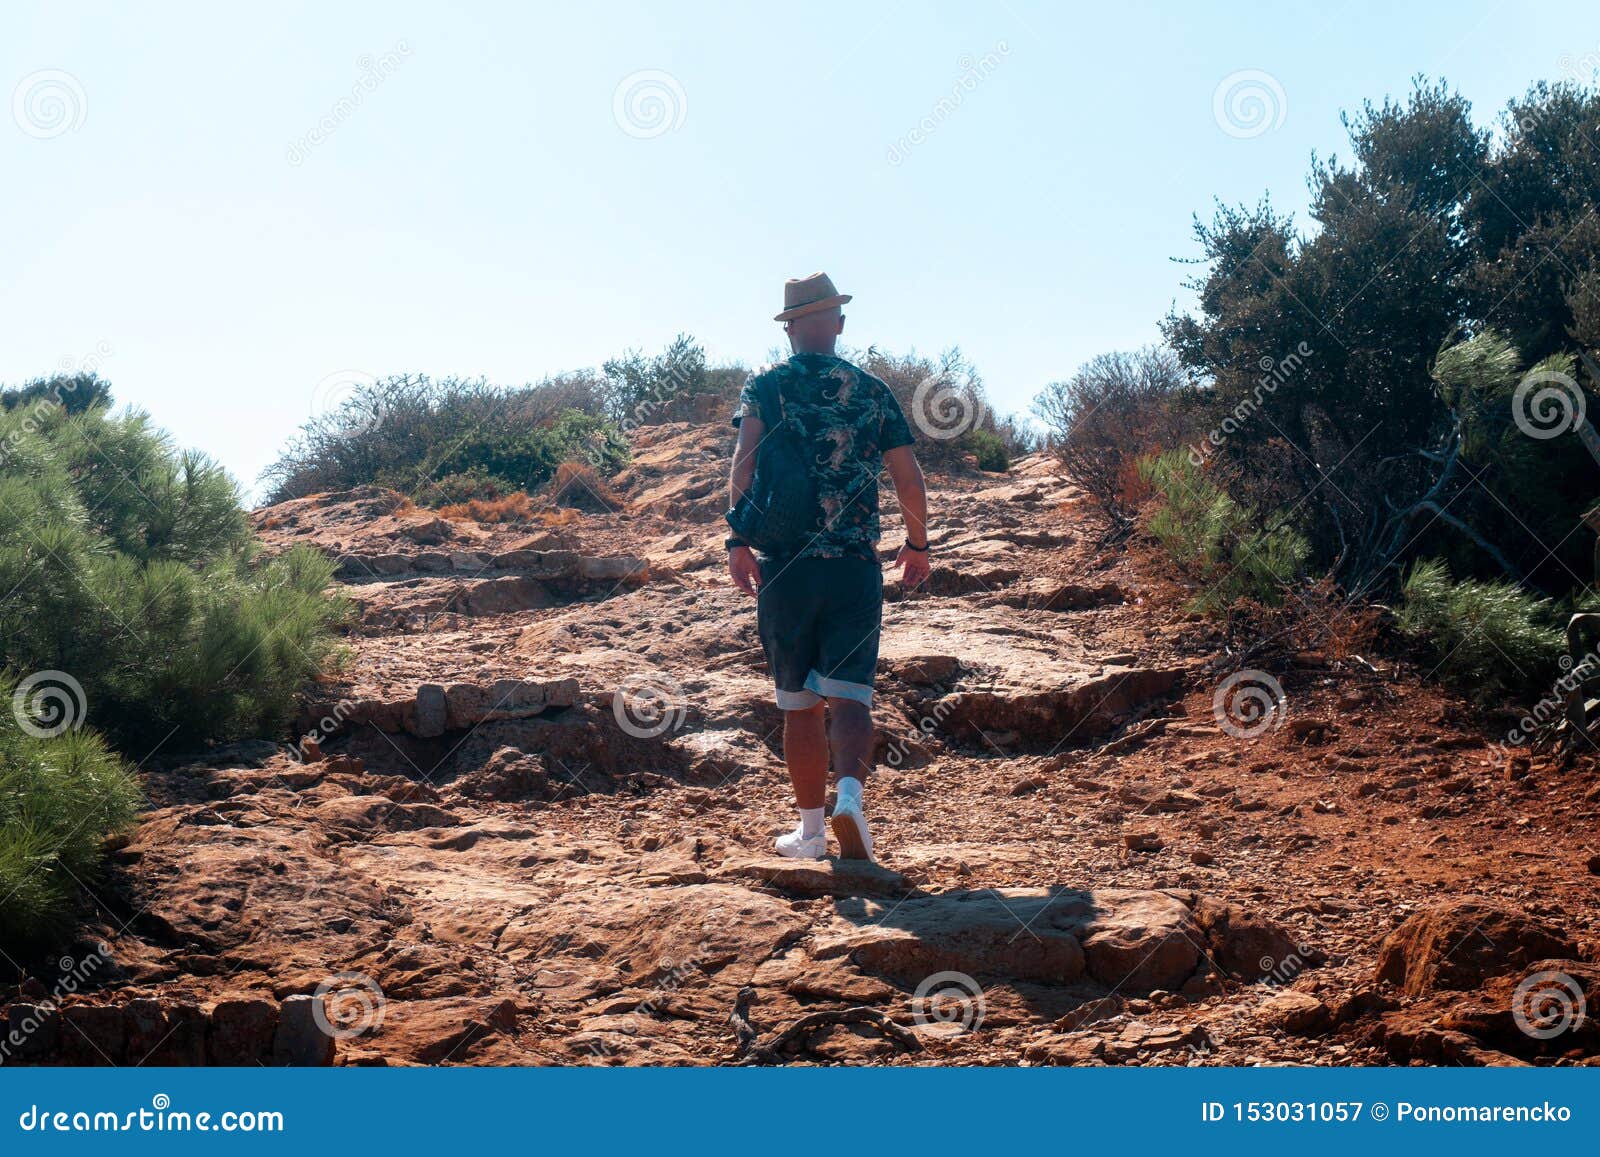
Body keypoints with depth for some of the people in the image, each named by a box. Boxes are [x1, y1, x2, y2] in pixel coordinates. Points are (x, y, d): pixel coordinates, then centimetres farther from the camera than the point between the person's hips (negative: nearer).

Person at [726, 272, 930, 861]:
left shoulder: (765, 385, 4)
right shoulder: (872, 391, 8)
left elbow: (744, 463, -12)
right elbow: (909, 478, 6)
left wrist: (739, 541, -12)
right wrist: (917, 544, 20)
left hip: (784, 567, 0)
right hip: (855, 566, 0)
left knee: (800, 705, 10)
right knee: (848, 697, -2)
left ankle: (811, 828, 16)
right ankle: (850, 793, -27)